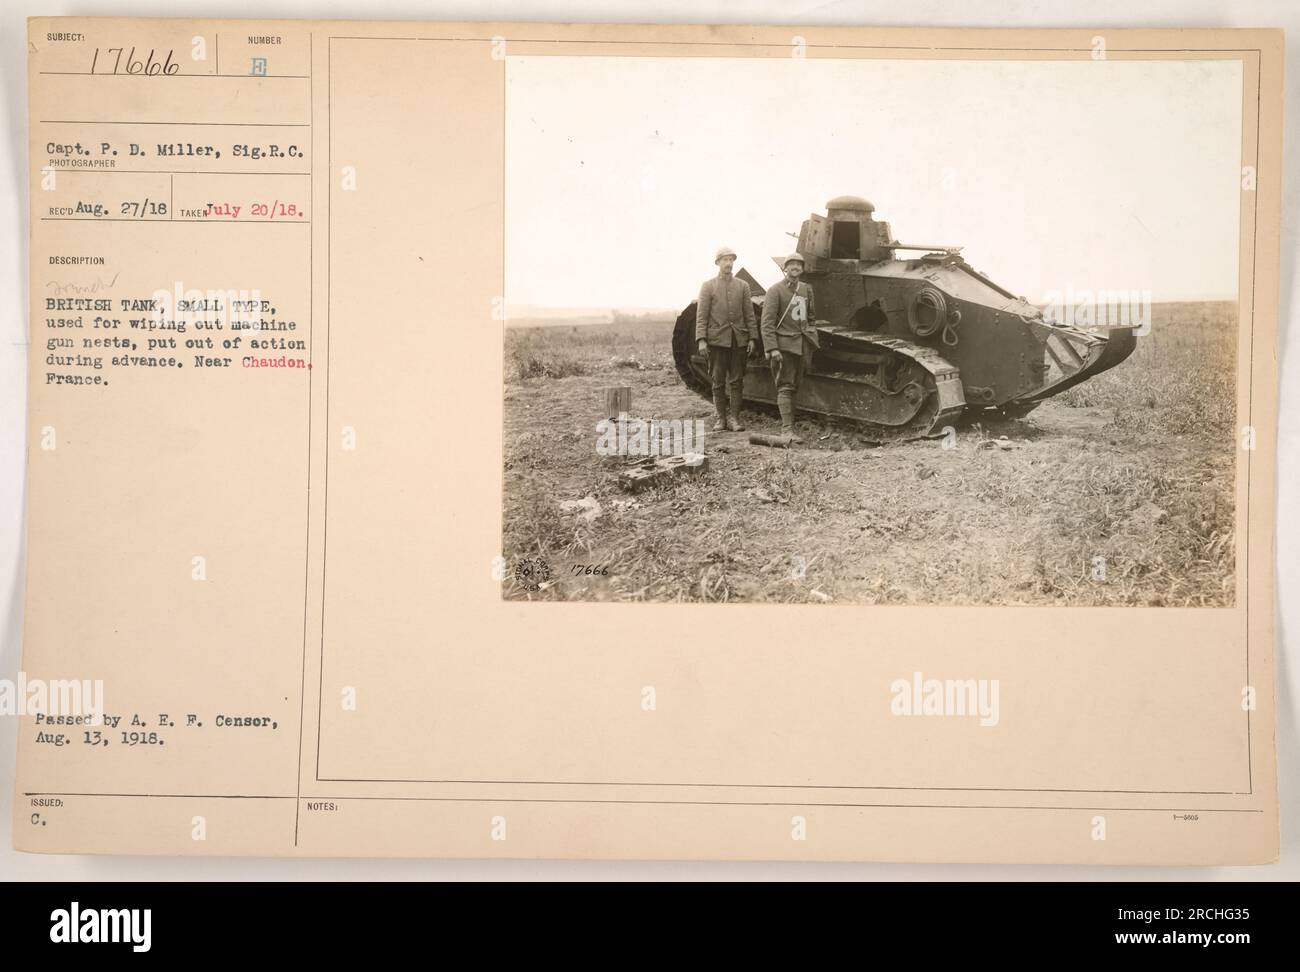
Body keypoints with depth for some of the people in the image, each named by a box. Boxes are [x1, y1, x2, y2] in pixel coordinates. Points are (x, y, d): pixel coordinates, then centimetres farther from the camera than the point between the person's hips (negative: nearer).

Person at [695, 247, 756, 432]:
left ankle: (734, 418, 6)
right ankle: (721, 418, 10)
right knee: (718, 382, 2)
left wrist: (752, 338, 1)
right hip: (717, 339, -2)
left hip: (739, 340, 2)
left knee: (736, 381, 1)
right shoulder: (708, 286, 3)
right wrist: (701, 340, -10)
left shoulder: (743, 286, 10)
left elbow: (749, 314, 9)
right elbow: (701, 315, -1)